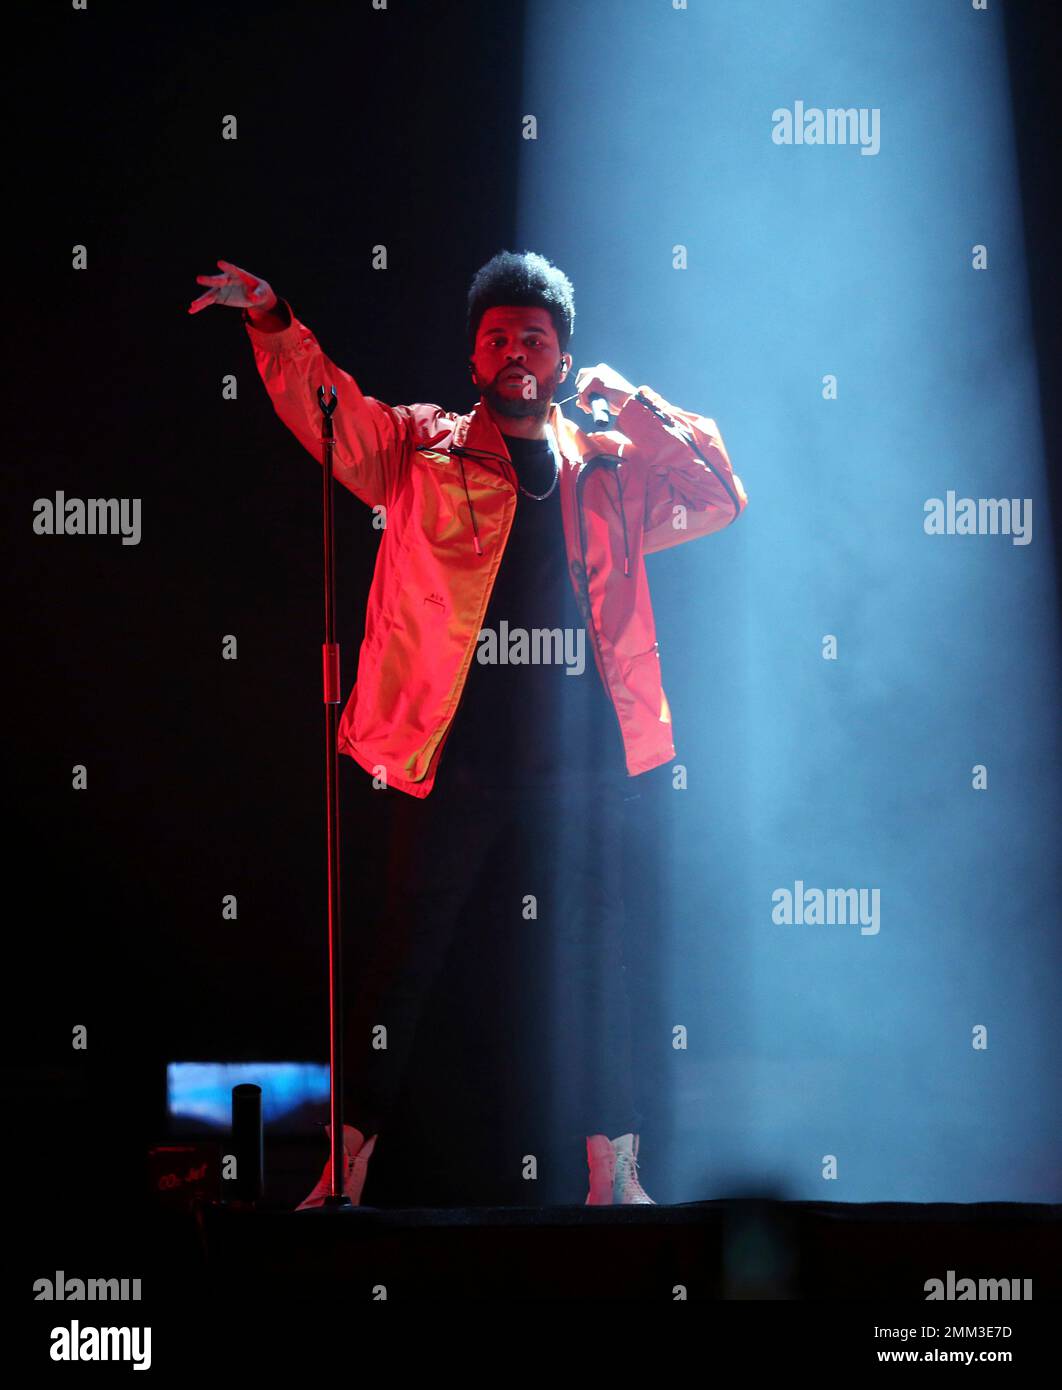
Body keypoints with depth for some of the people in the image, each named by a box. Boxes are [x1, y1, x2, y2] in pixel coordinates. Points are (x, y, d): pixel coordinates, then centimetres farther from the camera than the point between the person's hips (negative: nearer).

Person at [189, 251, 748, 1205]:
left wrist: (637, 408, 4)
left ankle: (613, 1173, 14)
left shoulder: (610, 470, 14)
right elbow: (326, 411, -1)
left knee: (589, 955, 5)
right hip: (452, 752, -2)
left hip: (577, 758, 2)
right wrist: (272, 321, -16)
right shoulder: (423, 449, 9)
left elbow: (722, 499, 10)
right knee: (408, 949, 1)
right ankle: (348, 1166, 8)